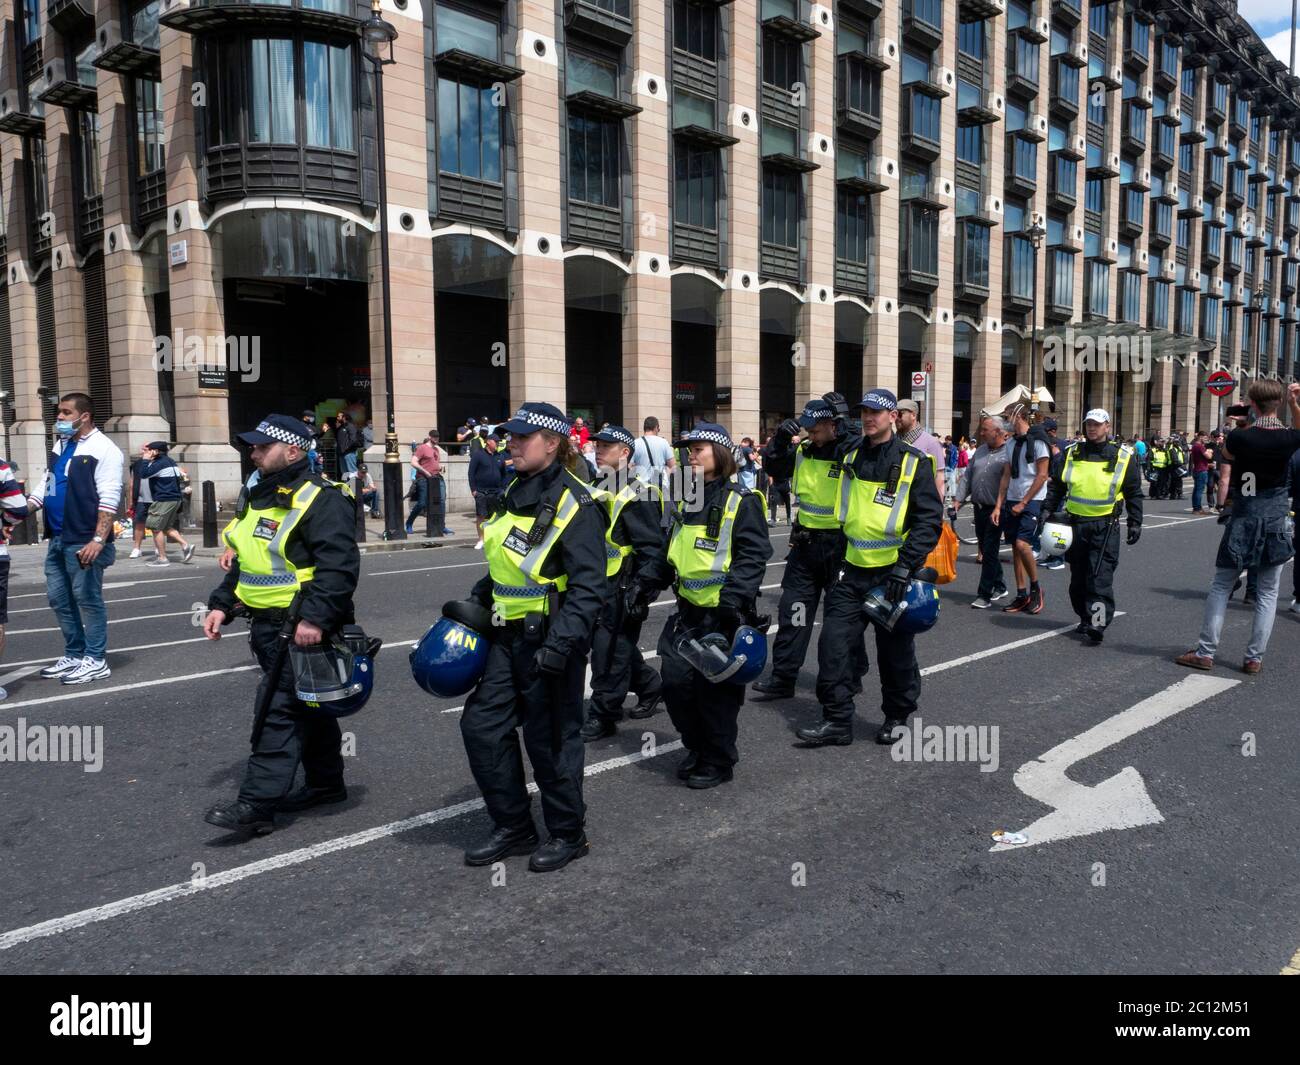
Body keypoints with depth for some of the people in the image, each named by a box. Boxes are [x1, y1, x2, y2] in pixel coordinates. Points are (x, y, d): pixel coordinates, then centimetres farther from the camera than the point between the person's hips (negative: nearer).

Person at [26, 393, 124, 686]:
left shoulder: (103, 449, -11)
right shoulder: (60, 445, 14)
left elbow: (109, 499, -17)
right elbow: (45, 485, 20)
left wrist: (99, 540, -24)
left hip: (83, 542, -8)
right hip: (57, 540, 8)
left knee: (87, 600, -1)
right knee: (59, 599, 14)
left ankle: (95, 660, 8)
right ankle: (74, 655, 25)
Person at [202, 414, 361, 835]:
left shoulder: (321, 500, -16)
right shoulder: (258, 497, 15)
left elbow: (340, 566, -25)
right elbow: (241, 562, 23)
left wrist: (315, 618, -30)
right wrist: (221, 605, 14)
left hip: (302, 629, -9)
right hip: (267, 626, 10)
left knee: (279, 711, -7)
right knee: (307, 707, 18)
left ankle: (256, 805, -3)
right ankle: (325, 782, 31)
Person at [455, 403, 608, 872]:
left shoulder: (574, 504, -16)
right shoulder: (514, 494, 10)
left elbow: (588, 586, -21)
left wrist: (560, 645, -27)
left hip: (550, 638, -8)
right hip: (508, 636, 8)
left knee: (550, 738, 4)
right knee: (482, 724, 9)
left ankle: (568, 834, 26)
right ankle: (512, 827, 26)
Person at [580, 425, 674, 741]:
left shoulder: (636, 495, -16)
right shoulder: (600, 489, 13)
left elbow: (653, 549, -19)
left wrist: (640, 590, -22)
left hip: (622, 590, -9)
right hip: (600, 587, 9)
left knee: (609, 651, -3)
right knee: (620, 647, 19)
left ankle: (602, 717, 8)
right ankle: (651, 688, 37)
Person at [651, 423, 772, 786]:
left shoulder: (741, 501, -10)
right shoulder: (685, 500, 13)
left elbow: (753, 556, -16)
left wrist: (734, 597, -23)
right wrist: (649, 583, 15)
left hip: (722, 612, -7)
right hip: (688, 609, 7)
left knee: (716, 688, 2)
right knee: (675, 680, 6)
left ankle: (719, 761, 20)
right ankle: (696, 748, 27)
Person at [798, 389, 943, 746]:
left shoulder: (912, 462, -8)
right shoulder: (852, 457, 9)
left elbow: (929, 519, -12)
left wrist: (905, 567, -19)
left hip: (891, 573, -4)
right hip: (852, 571, 5)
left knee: (895, 650, 10)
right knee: (833, 642, -3)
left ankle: (897, 716, 29)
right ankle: (836, 720, 6)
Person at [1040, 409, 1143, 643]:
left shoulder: (1123, 456, 1)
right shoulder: (1072, 452, 8)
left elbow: (1134, 492, 6)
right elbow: (1056, 484, 14)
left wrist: (1135, 522, 3)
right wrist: (1047, 510, 5)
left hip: (1105, 526, -4)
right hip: (1076, 523, 4)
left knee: (1101, 576, -10)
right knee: (1078, 575, 9)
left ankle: (1098, 623, -13)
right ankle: (1085, 618, 22)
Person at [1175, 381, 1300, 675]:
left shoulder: (1239, 437, -13)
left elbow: (1227, 456, 10)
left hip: (1242, 521, -1)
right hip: (1275, 522, 2)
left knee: (1220, 585, 7)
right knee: (1268, 592, 9)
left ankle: (1206, 652, 7)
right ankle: (1254, 658, 9)